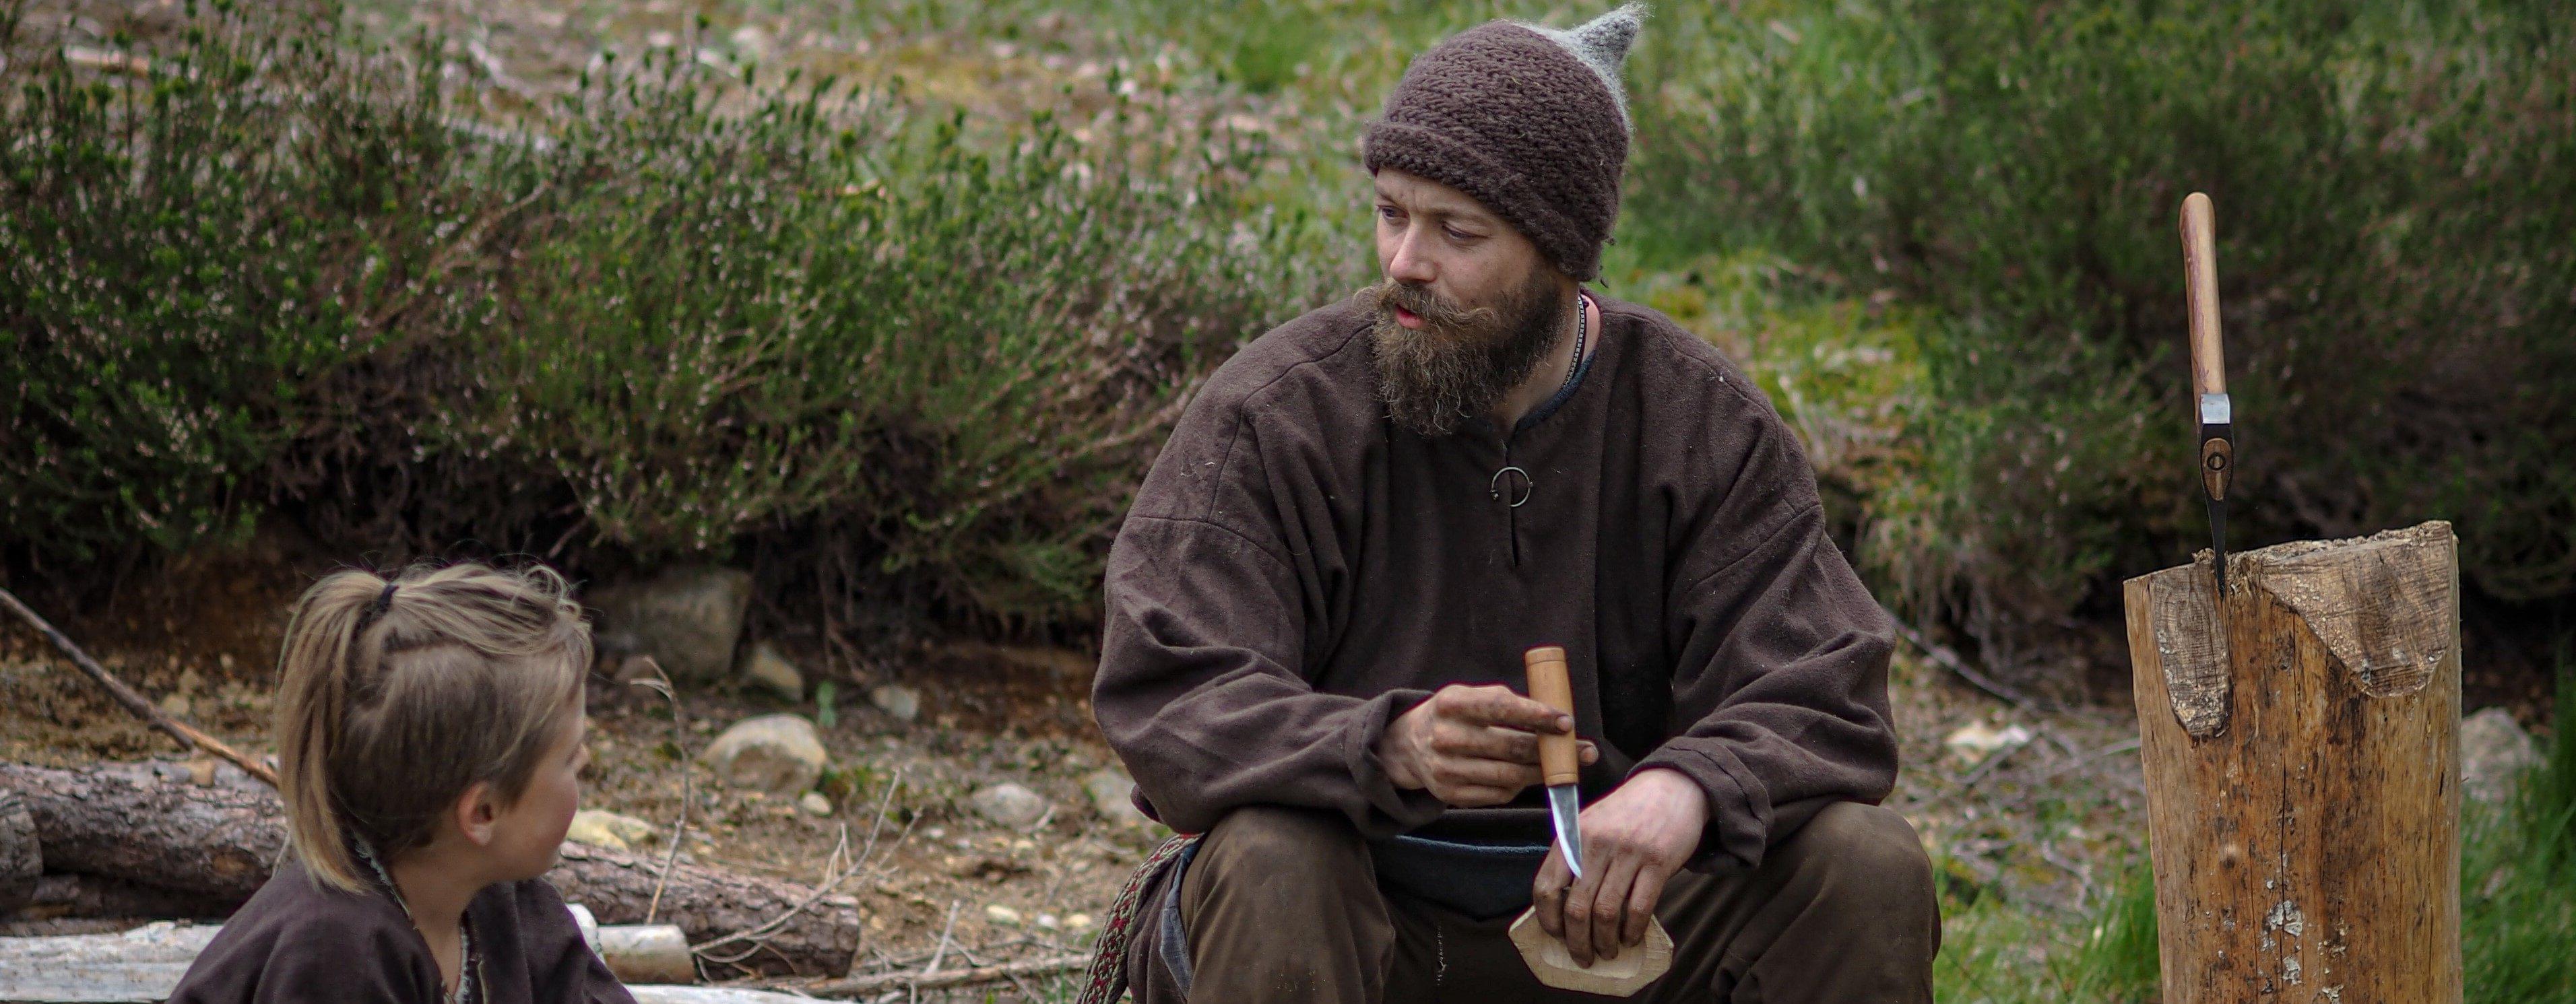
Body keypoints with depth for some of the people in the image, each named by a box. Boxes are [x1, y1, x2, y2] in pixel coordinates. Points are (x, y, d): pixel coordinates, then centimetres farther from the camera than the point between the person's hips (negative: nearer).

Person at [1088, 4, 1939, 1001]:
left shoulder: (1704, 424, -2)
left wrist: (1687, 788, -34)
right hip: (1361, 909, -3)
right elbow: (1170, 703, -19)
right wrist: (1389, 747, -40)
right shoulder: (1268, 419, -10)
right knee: (1267, 862, -36)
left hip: (1603, 900, 3)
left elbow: (1818, 695, -9)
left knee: (1870, 870, -19)